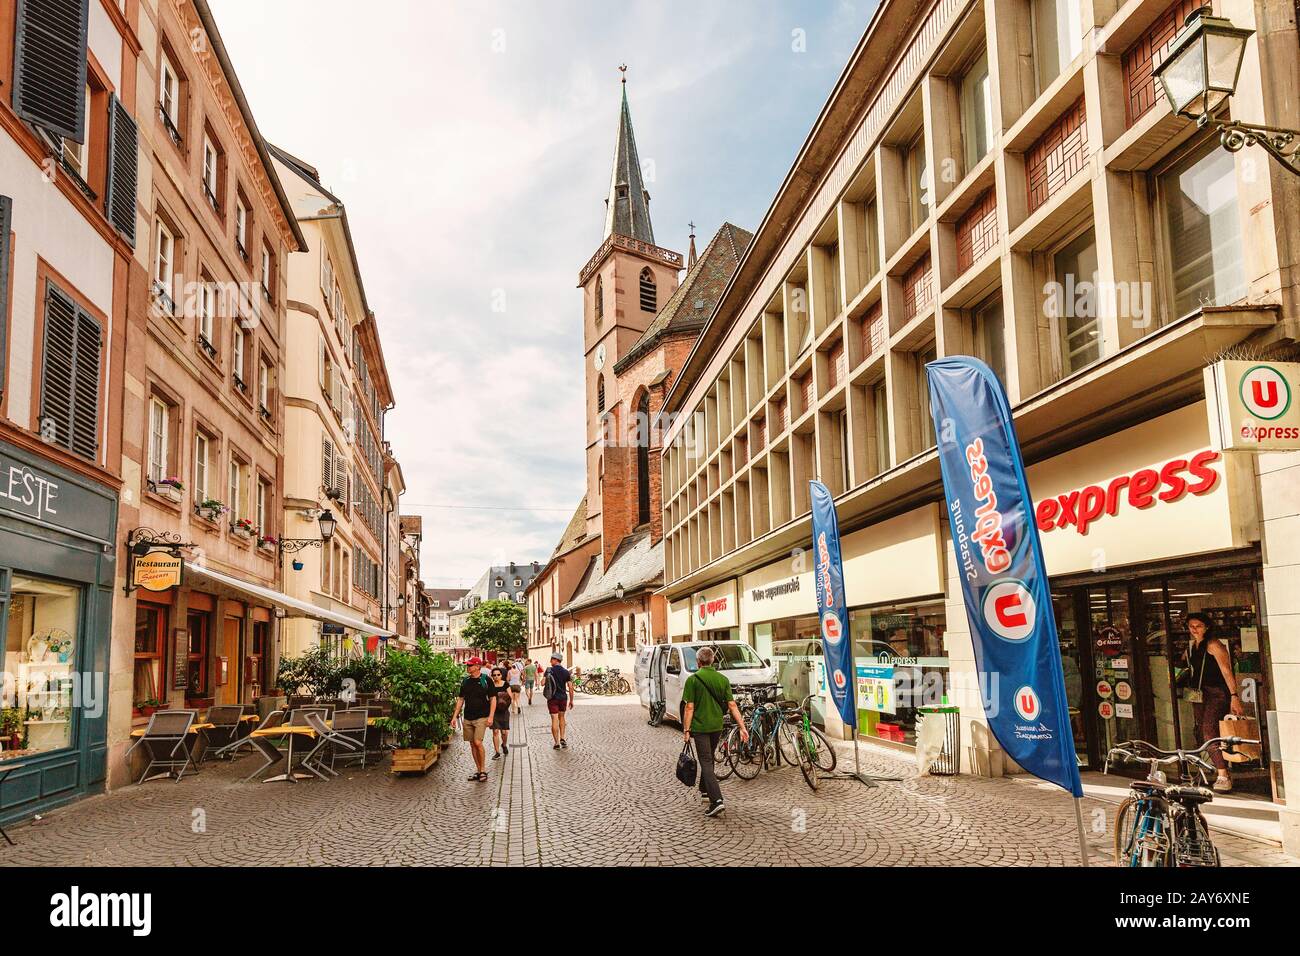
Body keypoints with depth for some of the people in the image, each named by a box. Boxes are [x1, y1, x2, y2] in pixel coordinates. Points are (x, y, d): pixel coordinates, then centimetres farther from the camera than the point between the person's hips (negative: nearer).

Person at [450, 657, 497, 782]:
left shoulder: (486, 680, -5)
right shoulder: (465, 681, 9)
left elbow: (493, 699, -5)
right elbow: (460, 699, 15)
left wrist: (491, 716, -13)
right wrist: (455, 716, 9)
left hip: (481, 717, -5)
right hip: (468, 718, 6)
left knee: (478, 742, -14)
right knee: (472, 744, 7)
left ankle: (483, 770, 0)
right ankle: (479, 771, 17)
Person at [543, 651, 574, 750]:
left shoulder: (549, 670, -8)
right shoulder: (566, 672, -1)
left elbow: (542, 683, -13)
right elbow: (570, 687, -1)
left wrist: (543, 679, 10)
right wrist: (571, 700, 7)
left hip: (552, 698, -2)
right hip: (563, 697, 2)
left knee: (554, 720, 1)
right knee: (562, 717, 21)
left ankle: (556, 743, 2)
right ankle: (562, 739, 13)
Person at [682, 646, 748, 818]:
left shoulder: (693, 680, -10)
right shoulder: (723, 679, 3)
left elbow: (689, 707, -13)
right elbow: (732, 705, -1)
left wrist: (686, 730, -8)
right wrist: (742, 727, 0)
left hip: (700, 727, -5)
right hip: (717, 726, 5)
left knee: (706, 762, -5)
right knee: (709, 758, 24)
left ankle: (717, 800, -17)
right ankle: (705, 789, 40)